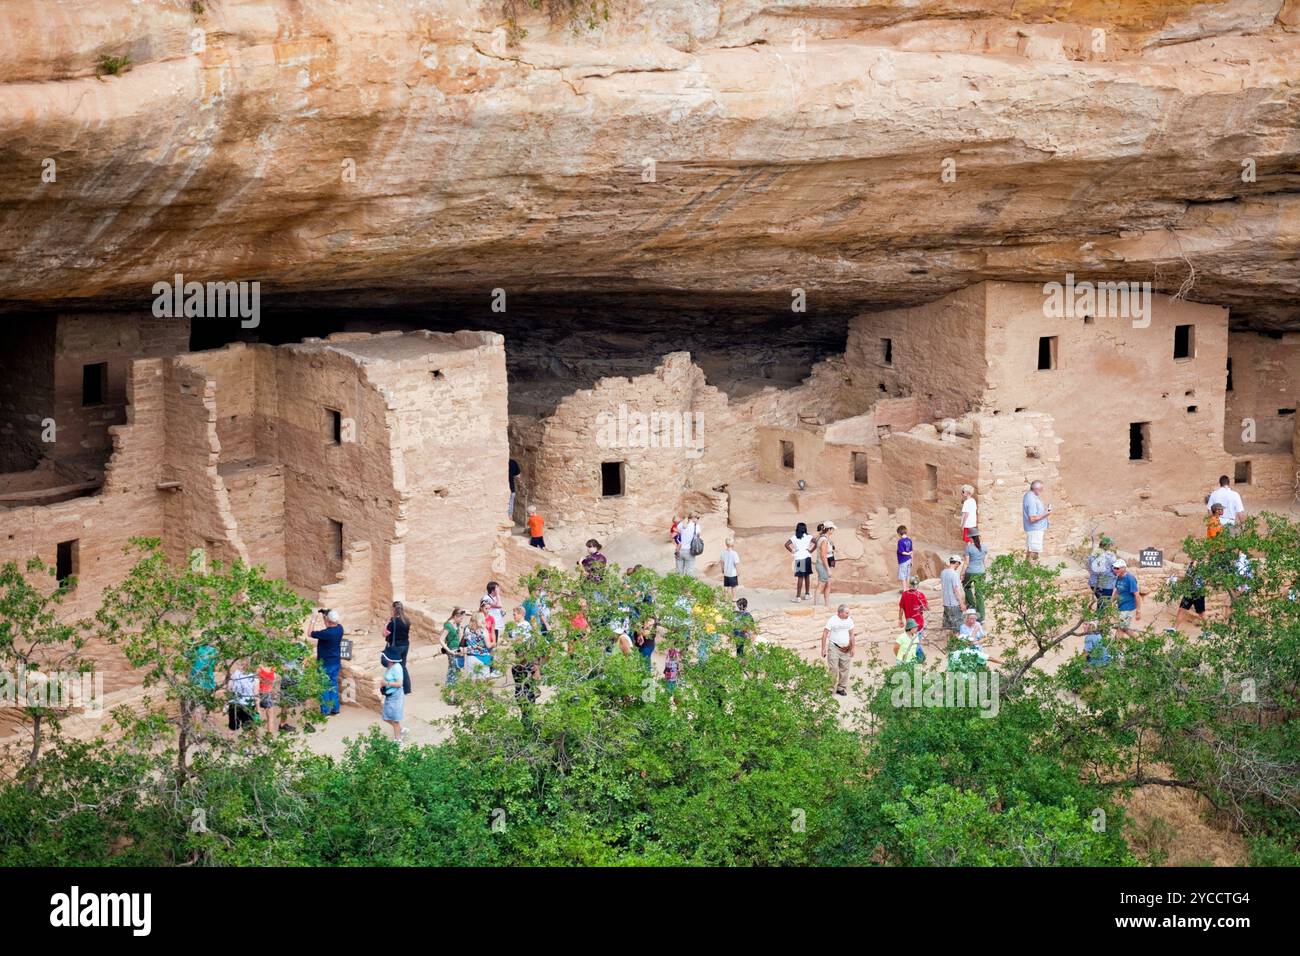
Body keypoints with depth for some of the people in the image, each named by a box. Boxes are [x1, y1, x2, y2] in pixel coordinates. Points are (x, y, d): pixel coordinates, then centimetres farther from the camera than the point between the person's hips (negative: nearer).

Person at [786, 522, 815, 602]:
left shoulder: (794, 537, -4)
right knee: (807, 576, 15)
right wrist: (811, 550, -2)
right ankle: (807, 594, 23)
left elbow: (786, 544, -14)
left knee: (800, 577, -1)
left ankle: (798, 596, -1)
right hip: (807, 558, 2)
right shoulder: (808, 537, 0)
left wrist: (792, 551, -3)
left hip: (799, 558, -2)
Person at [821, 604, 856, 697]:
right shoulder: (832, 620, -11)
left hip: (846, 649, 5)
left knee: (844, 669, 6)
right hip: (834, 647, -5)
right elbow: (825, 634, -8)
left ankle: (841, 688, 15)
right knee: (833, 669, -7)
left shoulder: (849, 620, 4)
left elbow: (852, 634, 13)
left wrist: (852, 648, 11)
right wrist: (823, 649, -10)